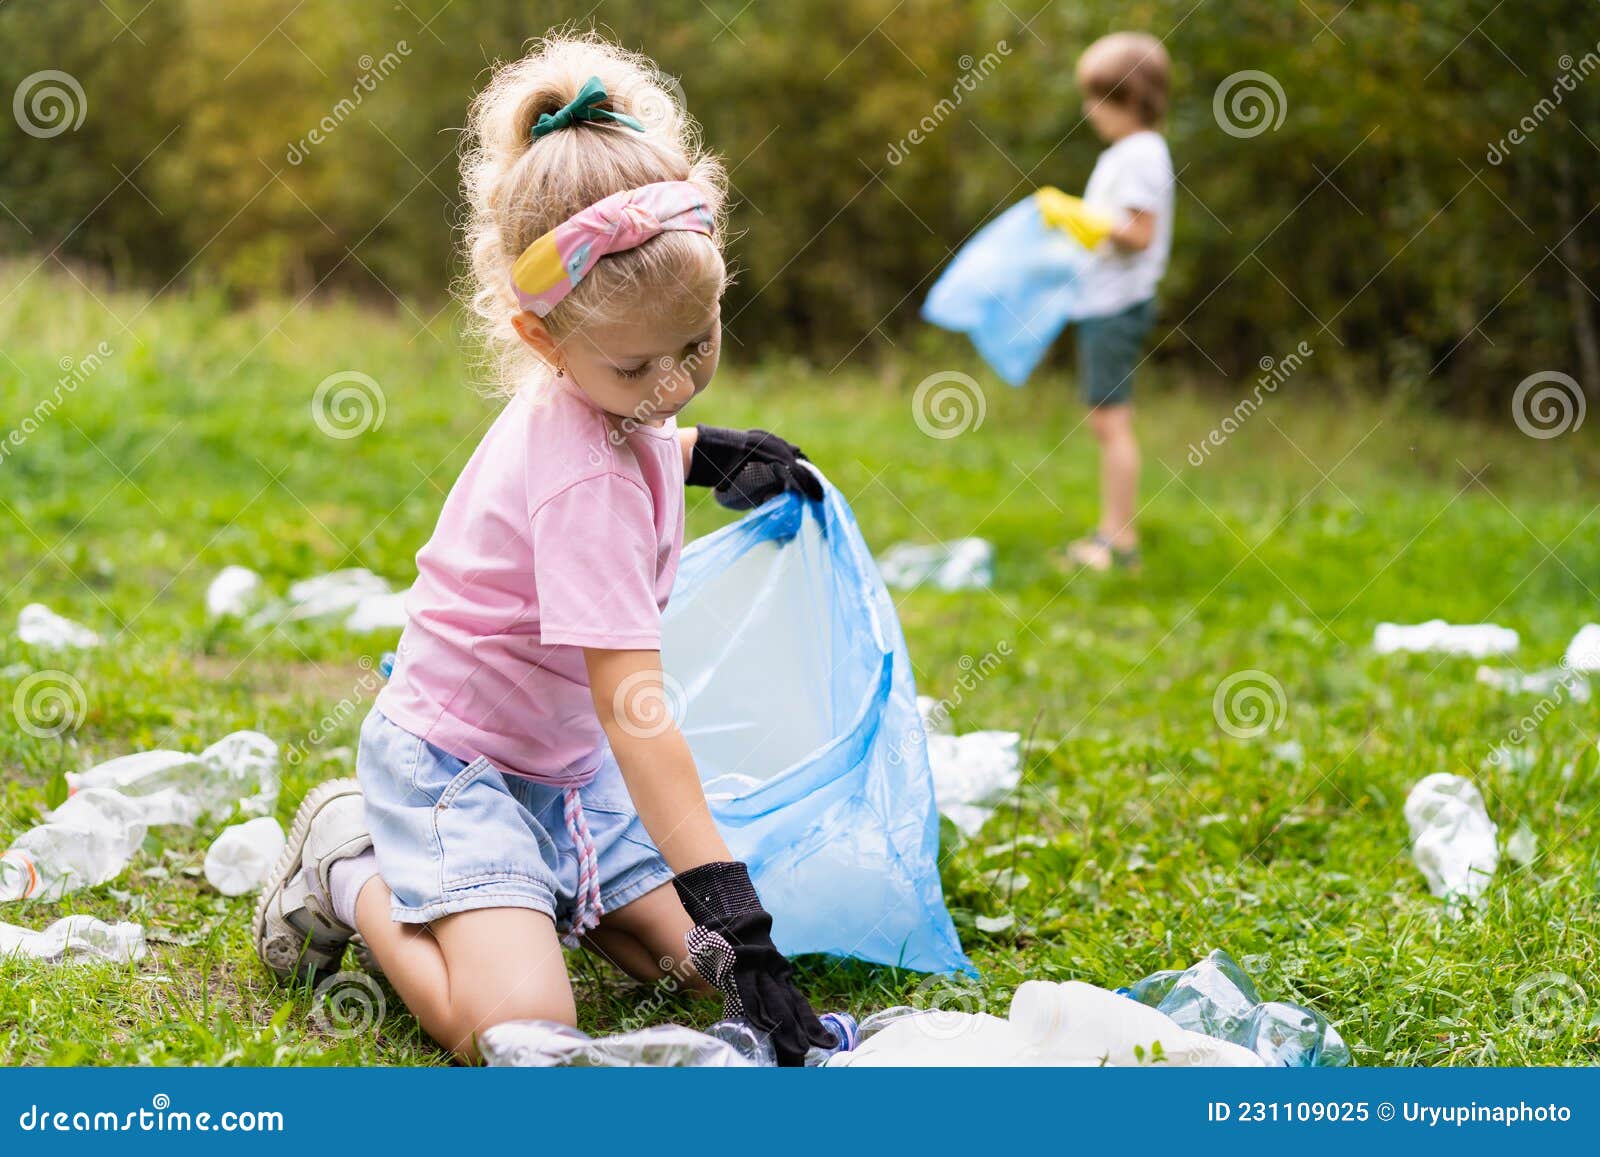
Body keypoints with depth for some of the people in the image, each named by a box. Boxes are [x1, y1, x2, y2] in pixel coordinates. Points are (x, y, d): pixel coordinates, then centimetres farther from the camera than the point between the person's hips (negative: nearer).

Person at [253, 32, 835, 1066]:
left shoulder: (612, 406, -3)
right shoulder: (584, 481, -29)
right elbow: (629, 708, -34)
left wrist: (704, 453, 8)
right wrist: (733, 911, -38)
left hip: (563, 763, 8)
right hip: (453, 758, -8)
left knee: (706, 961, -3)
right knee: (522, 1025, -25)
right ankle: (353, 873, 1)